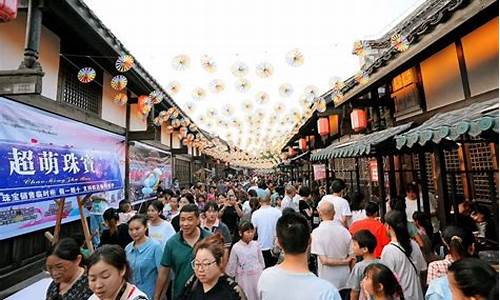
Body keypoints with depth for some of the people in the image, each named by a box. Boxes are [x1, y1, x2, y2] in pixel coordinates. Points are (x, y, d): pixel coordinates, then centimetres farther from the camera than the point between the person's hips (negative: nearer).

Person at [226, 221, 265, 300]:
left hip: (257, 276, 2)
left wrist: (262, 272, 12)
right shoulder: (236, 247, -15)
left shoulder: (256, 244, -8)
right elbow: (232, 265, -5)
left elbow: (261, 259, 5)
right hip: (244, 278, -2)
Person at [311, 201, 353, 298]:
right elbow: (352, 256, -3)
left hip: (327, 281, -2)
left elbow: (324, 260, -21)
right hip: (344, 280, 3)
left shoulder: (317, 232, -19)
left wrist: (343, 262, -10)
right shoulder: (344, 230, -11)